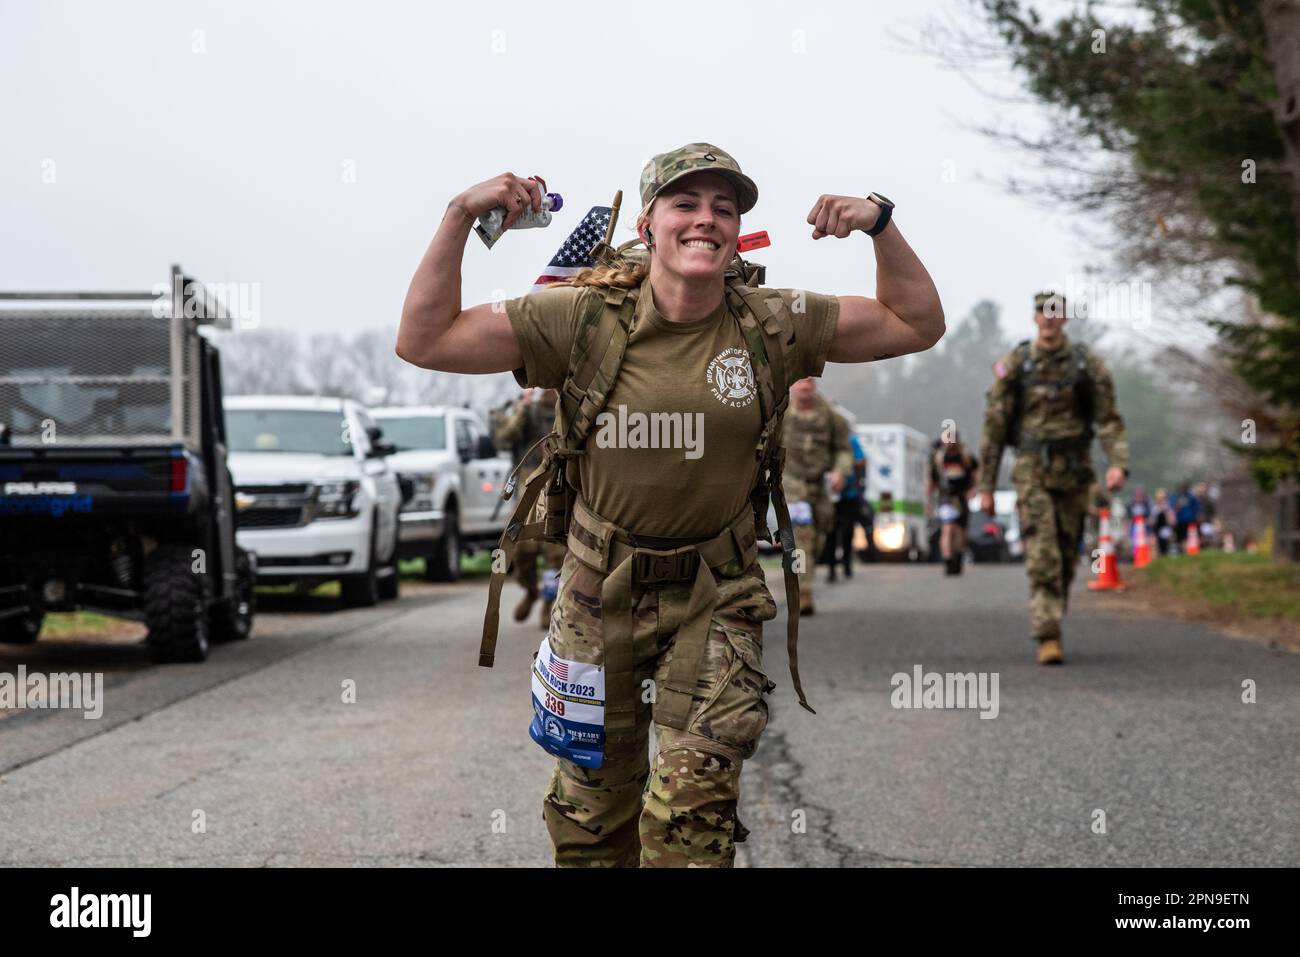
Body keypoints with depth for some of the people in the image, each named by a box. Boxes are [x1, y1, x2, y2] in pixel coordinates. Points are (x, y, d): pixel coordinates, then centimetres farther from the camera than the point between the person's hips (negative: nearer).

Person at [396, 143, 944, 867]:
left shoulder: (771, 326, -7)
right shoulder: (586, 316, -13)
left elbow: (919, 325, 0)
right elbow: (425, 341, -14)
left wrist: (881, 225, -15)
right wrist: (460, 218, -22)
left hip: (716, 596, 0)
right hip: (602, 588, 0)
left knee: (694, 813, -8)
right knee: (592, 812, 15)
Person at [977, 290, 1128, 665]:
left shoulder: (1089, 365, 0)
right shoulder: (1014, 365, -3)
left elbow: (1109, 420, -2)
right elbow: (995, 427, 1)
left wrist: (1118, 464, -21)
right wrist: (986, 486, 1)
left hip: (1073, 473, 2)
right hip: (1032, 472, -2)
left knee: (1066, 557, 11)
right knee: (1042, 557, -15)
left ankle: (1048, 628, 30)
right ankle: (1048, 639, -19)